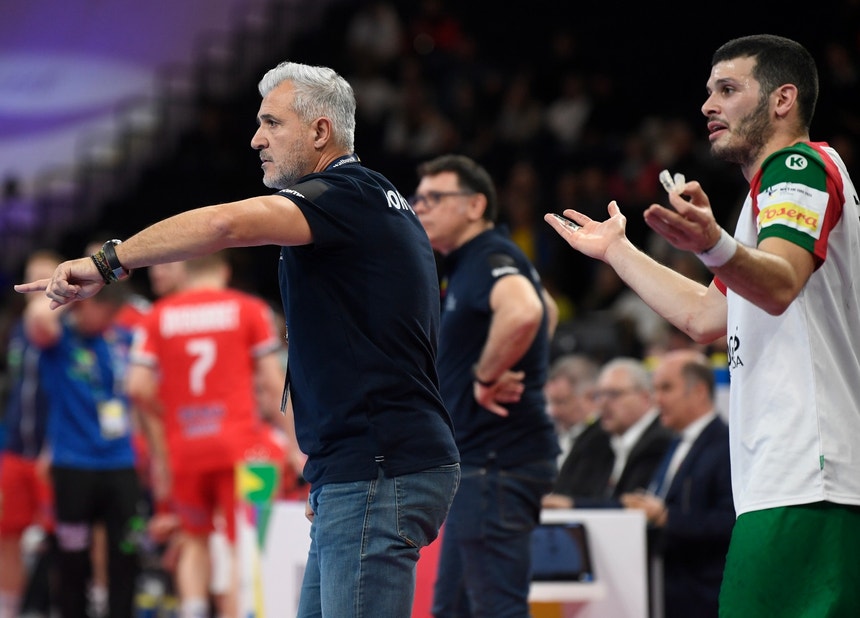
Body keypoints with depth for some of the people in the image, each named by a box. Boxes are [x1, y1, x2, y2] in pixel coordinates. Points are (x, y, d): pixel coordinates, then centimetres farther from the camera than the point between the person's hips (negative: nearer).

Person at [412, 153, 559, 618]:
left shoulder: (490, 259, -13)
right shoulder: (466, 265, 18)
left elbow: (522, 313, -37)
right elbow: (548, 310, 37)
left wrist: (487, 375, -23)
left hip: (497, 462, -11)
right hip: (478, 461, 11)